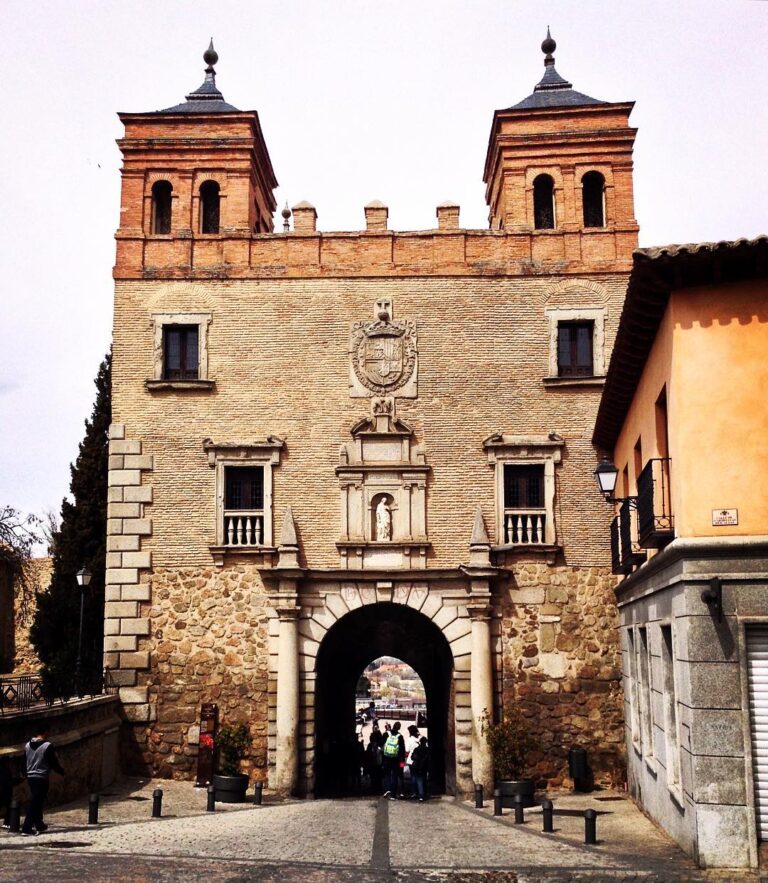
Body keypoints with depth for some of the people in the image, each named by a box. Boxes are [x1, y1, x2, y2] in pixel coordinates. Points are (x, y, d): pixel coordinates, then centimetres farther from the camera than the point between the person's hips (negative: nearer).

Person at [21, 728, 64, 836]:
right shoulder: (47, 746, -14)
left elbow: (25, 761, 15)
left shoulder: (27, 745, 6)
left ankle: (39, 825, 27)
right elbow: (54, 763, -7)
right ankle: (26, 828, -6)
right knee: (34, 803, -4)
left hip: (30, 777, 7)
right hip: (42, 778, -7)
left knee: (36, 802, 18)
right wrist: (62, 772, 9)